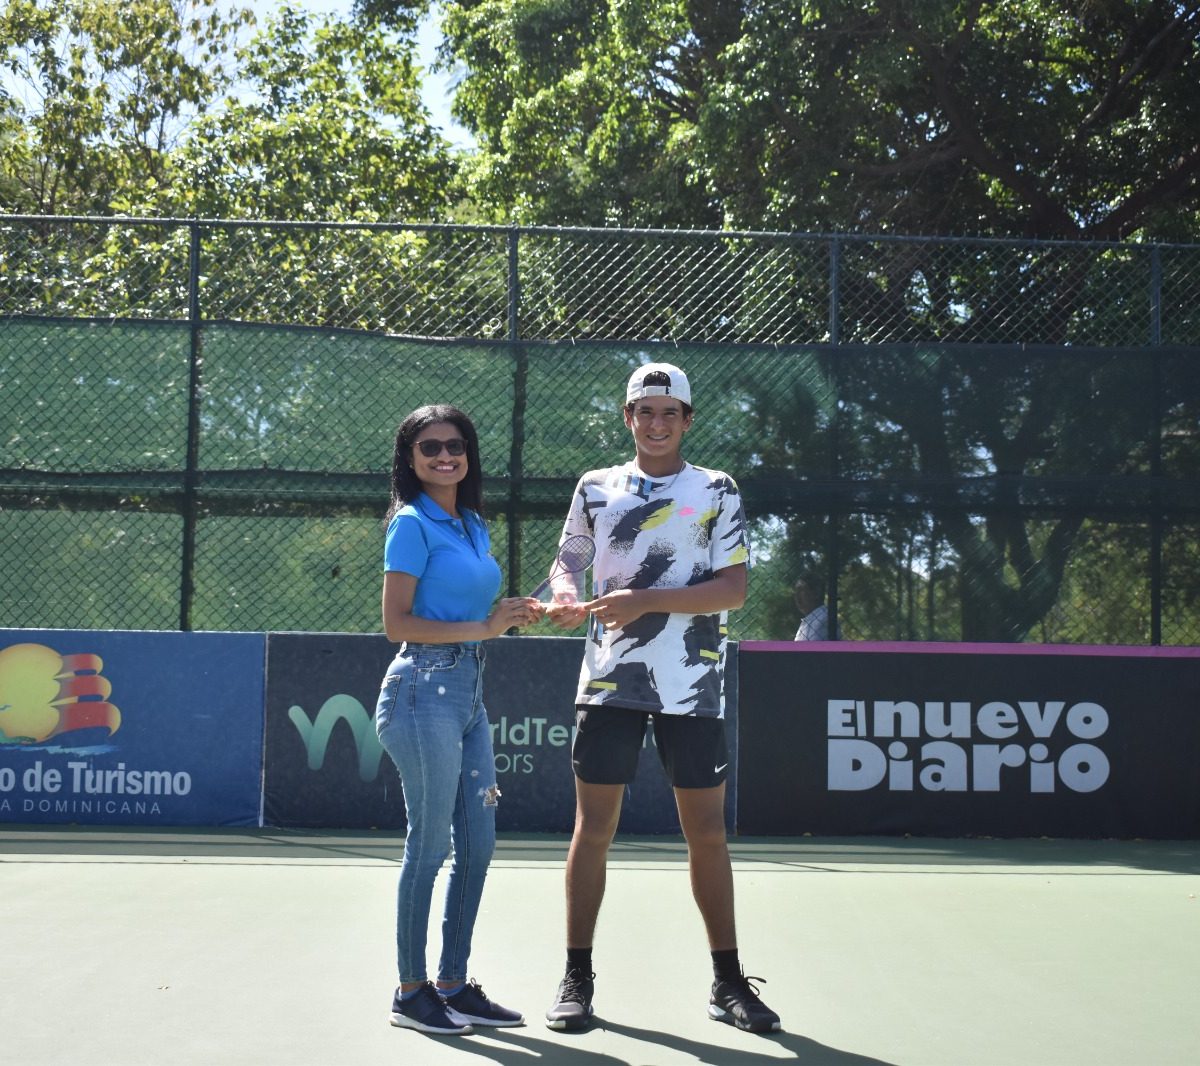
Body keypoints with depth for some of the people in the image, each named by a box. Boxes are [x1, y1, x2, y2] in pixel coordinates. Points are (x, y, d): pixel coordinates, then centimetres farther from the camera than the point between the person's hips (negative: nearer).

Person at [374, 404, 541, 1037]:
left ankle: (454, 986, 19)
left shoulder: (473, 526, 17)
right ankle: (411, 993, 7)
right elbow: (397, 623, -12)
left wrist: (509, 615, 5)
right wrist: (481, 627, -15)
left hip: (467, 690, 8)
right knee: (430, 843, -3)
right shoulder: (413, 523, -7)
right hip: (425, 691, -8)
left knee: (478, 843, 9)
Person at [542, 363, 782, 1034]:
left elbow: (733, 587, -5)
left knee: (708, 832, 4)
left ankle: (729, 982, 16)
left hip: (692, 687, -1)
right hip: (609, 680, 1)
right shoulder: (595, 489, 11)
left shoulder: (716, 492, 4)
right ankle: (577, 978, 12)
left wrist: (646, 600, -15)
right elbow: (569, 562, 19)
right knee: (594, 827, 1)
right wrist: (568, 600, -5)